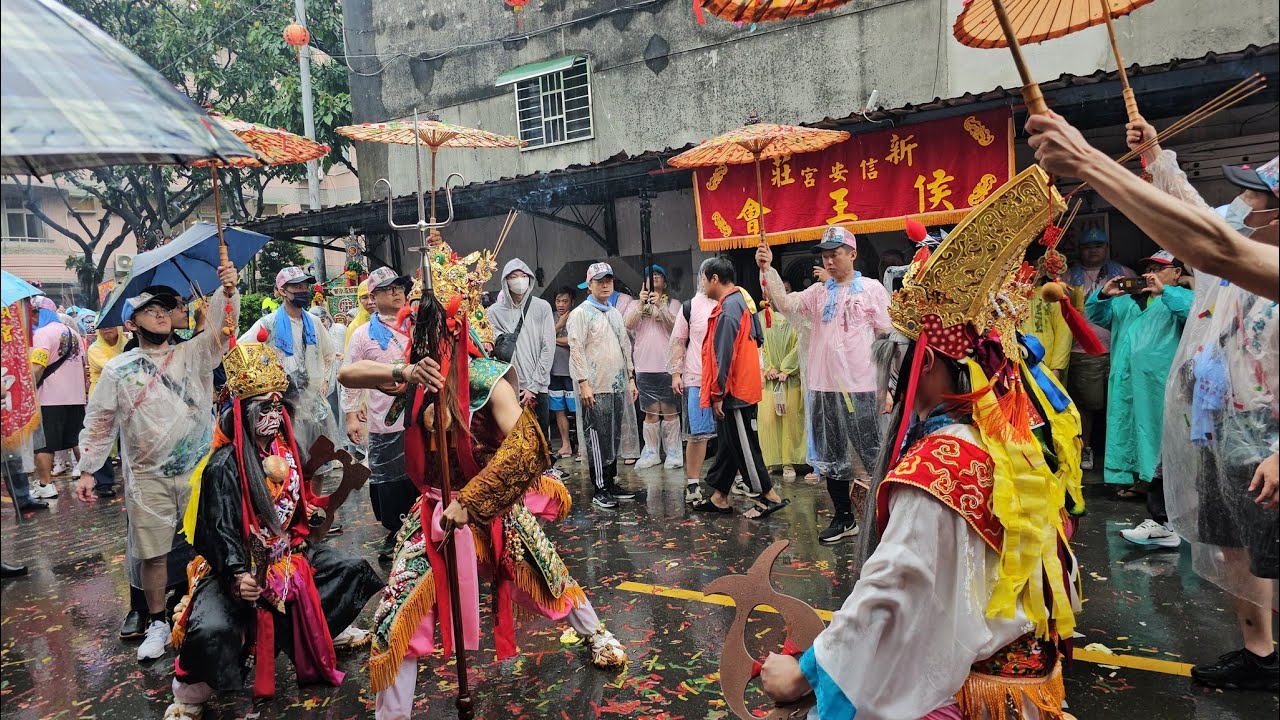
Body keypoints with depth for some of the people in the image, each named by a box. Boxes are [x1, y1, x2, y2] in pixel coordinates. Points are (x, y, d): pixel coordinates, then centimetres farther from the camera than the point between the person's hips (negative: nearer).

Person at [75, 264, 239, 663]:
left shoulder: (193, 354, 5)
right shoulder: (117, 369, 4)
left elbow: (222, 329, -11)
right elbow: (99, 423, 8)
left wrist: (228, 293, -27)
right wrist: (87, 470, 6)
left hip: (199, 472, 0)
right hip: (148, 479, 0)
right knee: (153, 552, 7)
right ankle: (157, 623, 24)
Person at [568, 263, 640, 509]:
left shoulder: (615, 313, 16)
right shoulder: (581, 313, -6)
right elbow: (576, 350, -12)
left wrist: (631, 378, 16)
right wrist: (584, 383, -18)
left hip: (618, 386, 7)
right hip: (596, 388, -7)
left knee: (613, 438, 11)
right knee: (598, 439, -3)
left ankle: (611, 483, 20)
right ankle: (600, 490, 4)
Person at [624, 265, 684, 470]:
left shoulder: (672, 303, 7)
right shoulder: (636, 304, 13)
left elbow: (675, 324, -9)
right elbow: (628, 324, -3)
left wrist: (660, 305, -20)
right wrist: (641, 304, -15)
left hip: (667, 366, -2)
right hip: (645, 367, 2)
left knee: (669, 410, 1)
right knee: (651, 412, 6)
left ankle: (673, 452, 10)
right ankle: (651, 452, 14)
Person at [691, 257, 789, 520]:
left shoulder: (728, 308, -19)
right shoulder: (741, 300, 11)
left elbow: (724, 356, -21)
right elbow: (757, 339, 18)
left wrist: (718, 393, -17)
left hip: (734, 391, -10)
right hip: (742, 387, 10)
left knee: (743, 445, -2)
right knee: (727, 443, 14)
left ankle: (770, 496, 7)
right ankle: (719, 497, 23)